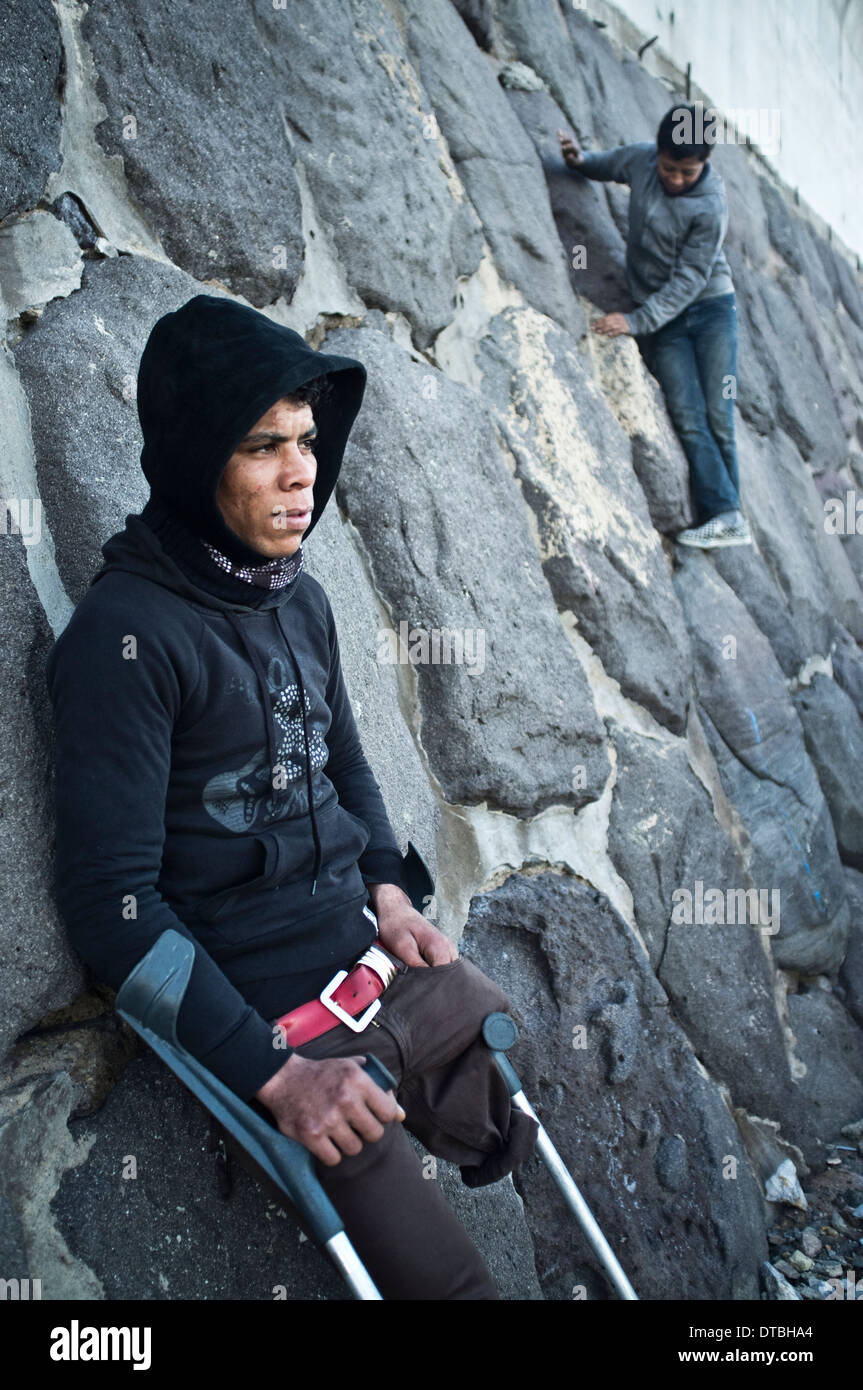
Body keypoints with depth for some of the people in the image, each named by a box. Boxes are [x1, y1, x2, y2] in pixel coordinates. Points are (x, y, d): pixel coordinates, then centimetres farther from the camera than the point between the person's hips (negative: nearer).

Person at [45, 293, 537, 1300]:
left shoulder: (299, 598, 5)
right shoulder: (127, 634, -18)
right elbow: (110, 898, -19)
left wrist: (386, 886, 2)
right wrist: (271, 1072, -20)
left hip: (385, 956, 7)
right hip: (269, 1018, -7)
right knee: (444, 1273, -3)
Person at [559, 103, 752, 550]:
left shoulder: (710, 207, -19)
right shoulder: (639, 160, -4)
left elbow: (690, 279, -19)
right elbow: (609, 164, 19)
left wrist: (636, 321, -25)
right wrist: (580, 160, -2)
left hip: (709, 306, -3)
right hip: (660, 317, 3)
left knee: (718, 416, -8)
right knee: (688, 420, -10)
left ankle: (725, 517, 0)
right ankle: (726, 517, -14)